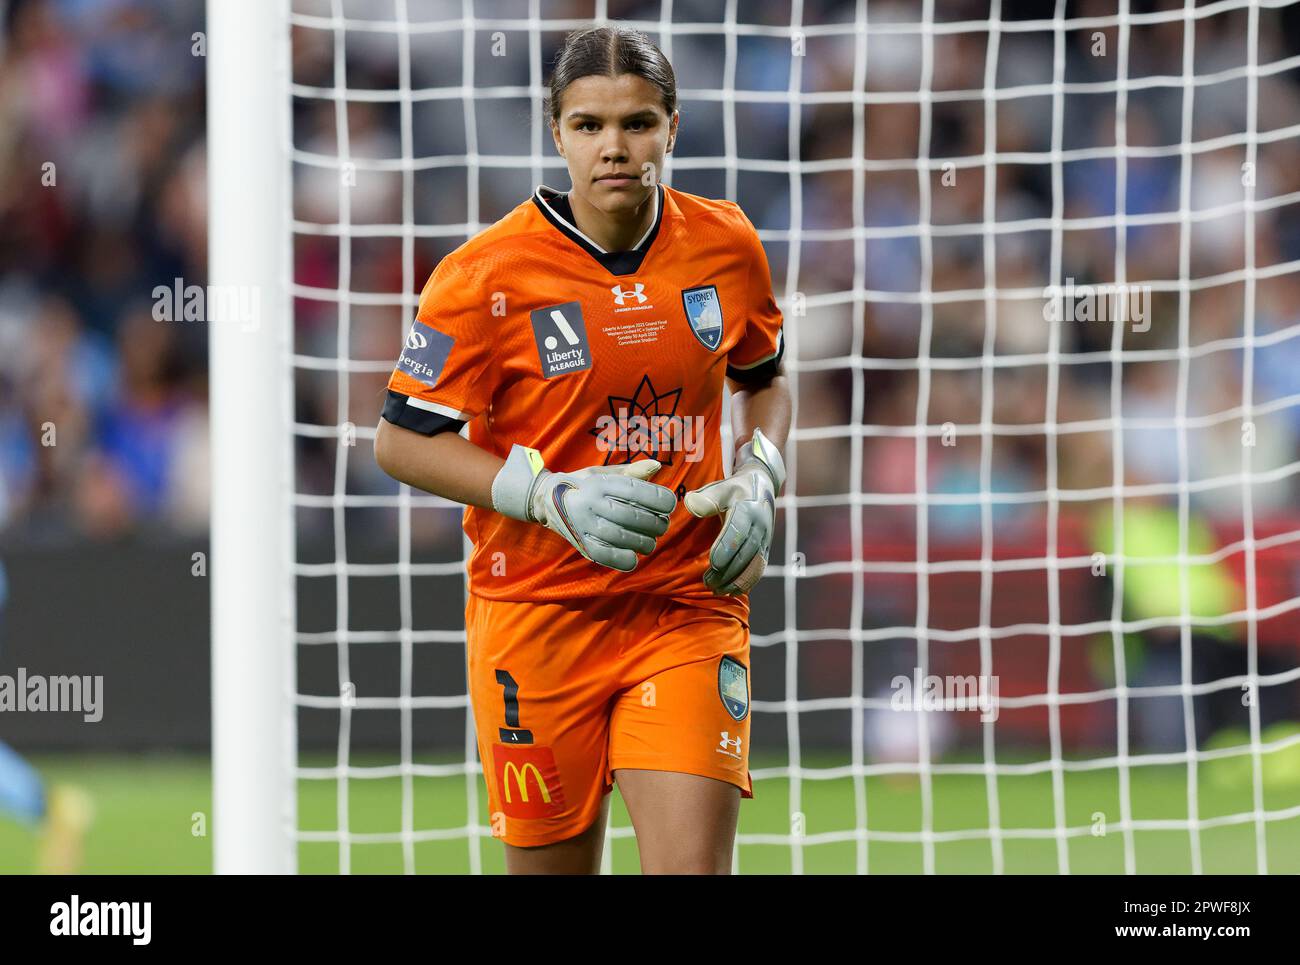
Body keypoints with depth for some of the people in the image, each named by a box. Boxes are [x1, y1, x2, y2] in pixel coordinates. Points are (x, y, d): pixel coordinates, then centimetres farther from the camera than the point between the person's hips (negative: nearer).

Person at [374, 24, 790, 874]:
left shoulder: (727, 247, 1)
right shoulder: (486, 275, -10)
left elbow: (766, 378, 20)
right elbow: (402, 439, -7)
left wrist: (759, 480, 0)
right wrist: (552, 495, -19)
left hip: (689, 611, 2)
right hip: (536, 608, -2)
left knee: (693, 867, -14)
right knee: (554, 867, 7)